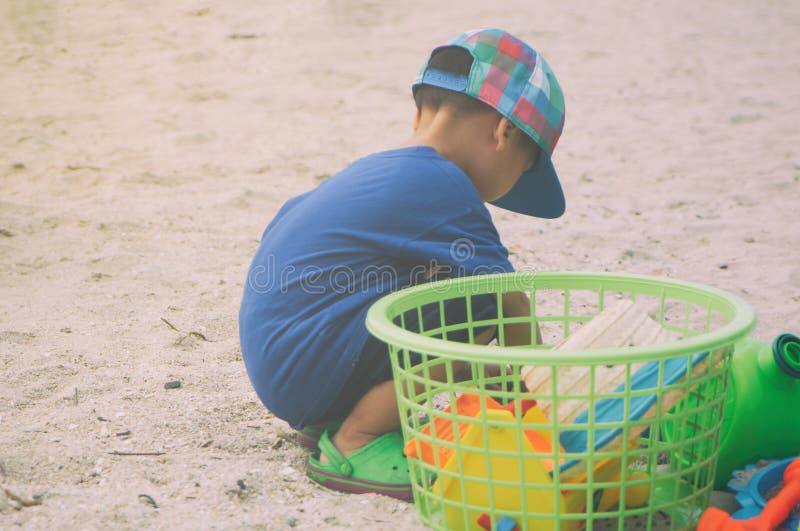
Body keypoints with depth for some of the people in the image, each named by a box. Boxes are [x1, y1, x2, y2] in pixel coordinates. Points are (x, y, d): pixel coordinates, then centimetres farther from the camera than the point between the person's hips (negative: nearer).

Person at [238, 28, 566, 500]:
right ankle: (354, 443, -9)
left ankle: (329, 420, 10)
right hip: (310, 374, -10)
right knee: (483, 300, -17)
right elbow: (512, 309, -8)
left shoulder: (373, 171, 15)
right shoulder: (444, 189, -13)